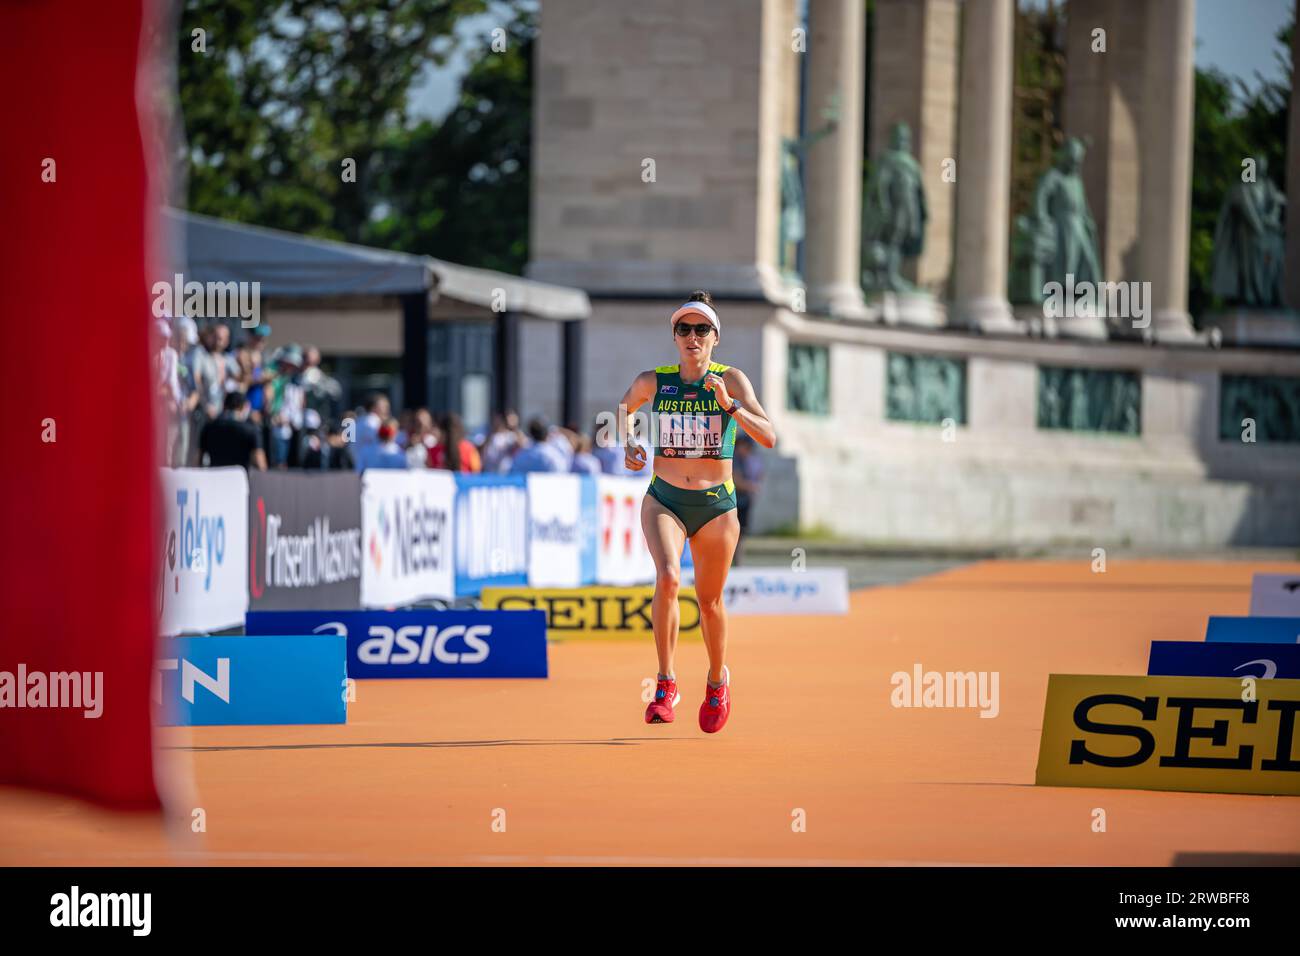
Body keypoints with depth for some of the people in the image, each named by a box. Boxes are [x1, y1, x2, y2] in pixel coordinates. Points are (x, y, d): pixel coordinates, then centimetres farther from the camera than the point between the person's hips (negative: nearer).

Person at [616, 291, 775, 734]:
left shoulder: (731, 380, -7)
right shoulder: (653, 381, -2)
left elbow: (768, 437, -17)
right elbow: (622, 410, 20)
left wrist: (730, 404, -29)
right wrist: (627, 444, 1)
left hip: (716, 505, 0)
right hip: (664, 500, 0)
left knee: (709, 600, 12)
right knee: (667, 579, -26)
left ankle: (718, 679, 40)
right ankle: (665, 684, -17)